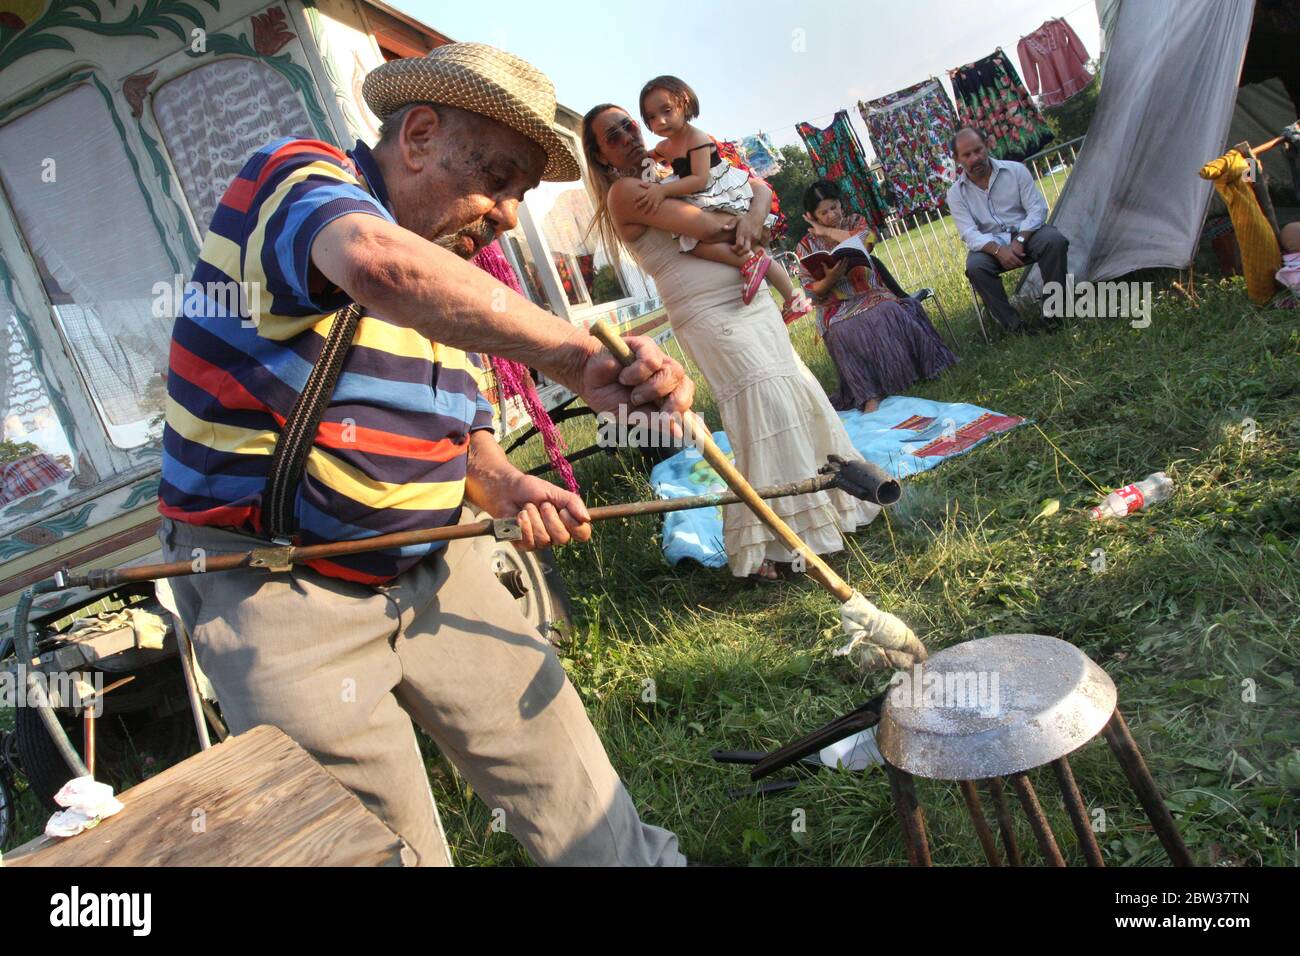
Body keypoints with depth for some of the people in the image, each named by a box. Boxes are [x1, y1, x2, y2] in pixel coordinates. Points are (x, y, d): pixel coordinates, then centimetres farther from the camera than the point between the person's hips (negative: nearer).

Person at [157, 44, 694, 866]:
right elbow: (381, 265, -41)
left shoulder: (452, 277, 7)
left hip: (430, 570, 7)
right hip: (279, 592, -6)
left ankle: (630, 860, 30)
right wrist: (582, 358, -45)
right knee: (390, 838, 2)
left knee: (550, 743, 12)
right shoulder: (295, 180, -15)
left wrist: (503, 486, -9)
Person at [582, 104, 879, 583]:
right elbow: (707, 228, -18)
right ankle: (768, 544, -11)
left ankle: (831, 498, 26)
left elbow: (758, 185, 14)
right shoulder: (624, 192, -7)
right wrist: (748, 227, 1)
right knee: (767, 401, -18)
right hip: (710, 314, -8)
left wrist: (755, 212, -8)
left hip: (751, 300, 8)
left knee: (800, 392, 9)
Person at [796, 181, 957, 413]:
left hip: (870, 293, 2)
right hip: (836, 306, -1)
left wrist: (826, 231, -6)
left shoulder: (854, 221, 12)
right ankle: (869, 396, -36)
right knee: (842, 331, -34)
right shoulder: (806, 246, 7)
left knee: (888, 312, -32)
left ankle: (905, 373, -20)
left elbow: (865, 239, -13)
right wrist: (830, 278, -21)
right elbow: (812, 290, 0)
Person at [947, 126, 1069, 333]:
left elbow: (1037, 209, -3)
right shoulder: (956, 193, 0)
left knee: (1054, 240, -30)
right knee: (975, 266, -33)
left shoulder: (1015, 170, 1)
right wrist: (997, 250, -28)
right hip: (990, 245, 0)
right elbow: (970, 234, -10)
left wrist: (1019, 240, -20)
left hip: (1025, 233, 1)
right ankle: (1014, 326, -27)